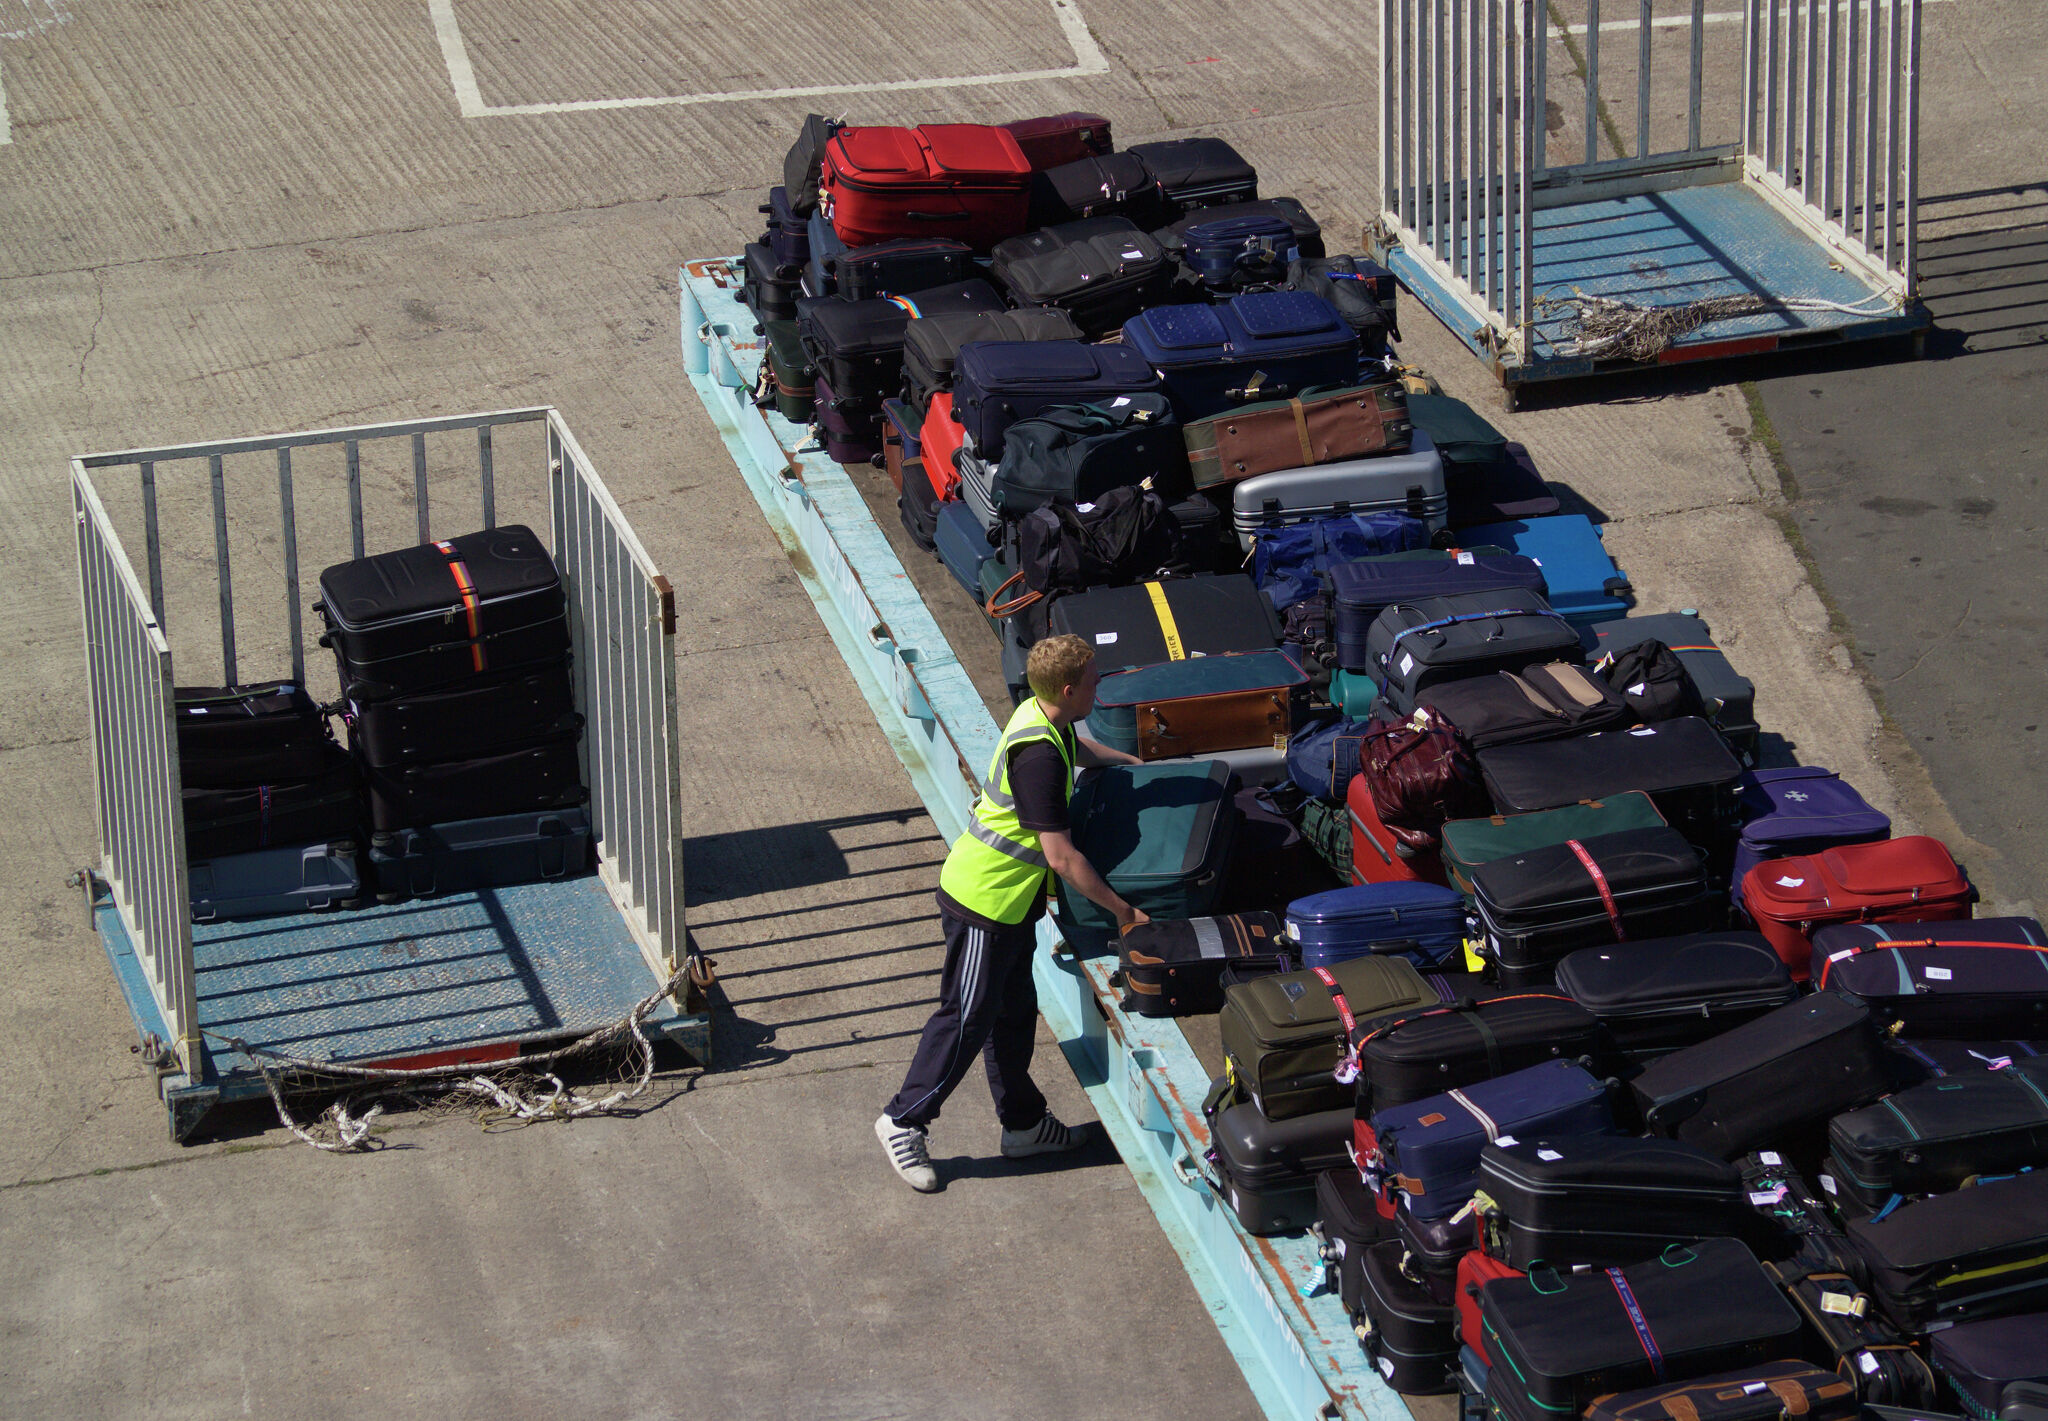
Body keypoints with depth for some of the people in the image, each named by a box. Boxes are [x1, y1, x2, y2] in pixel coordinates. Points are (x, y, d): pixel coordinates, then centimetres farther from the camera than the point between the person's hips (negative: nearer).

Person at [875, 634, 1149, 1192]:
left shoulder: (1042, 720, 2)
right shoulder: (1038, 754, -28)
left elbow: (1075, 746, 32)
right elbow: (1061, 856, -27)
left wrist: (1132, 762, 32)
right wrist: (1123, 910, -21)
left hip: (1009, 900, 10)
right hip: (985, 901, -10)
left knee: (1014, 1010, 18)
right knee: (968, 1017, 0)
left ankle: (1023, 1122, 30)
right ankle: (904, 1121, 12)